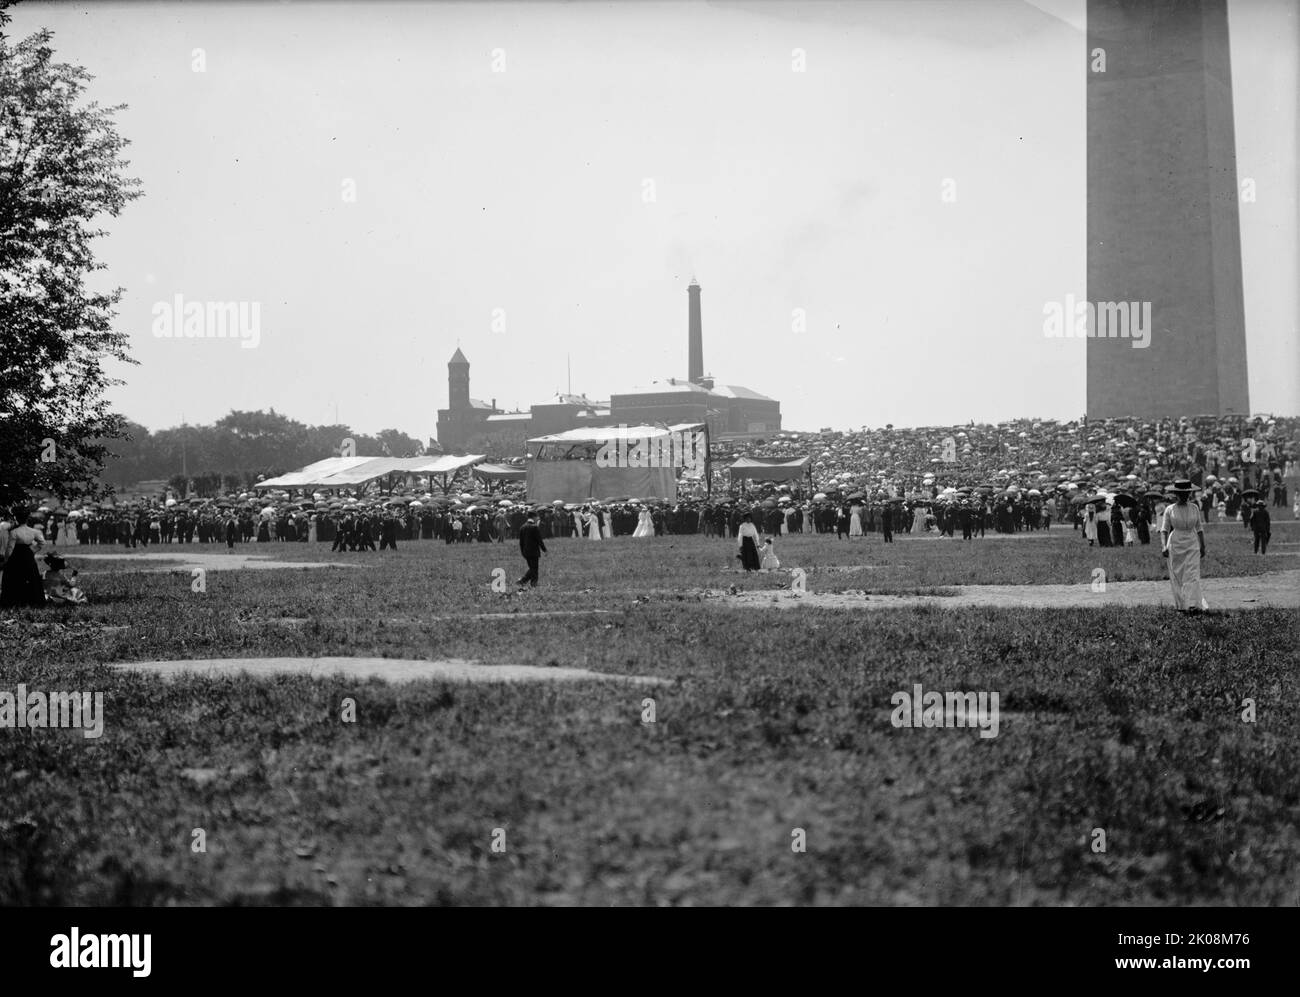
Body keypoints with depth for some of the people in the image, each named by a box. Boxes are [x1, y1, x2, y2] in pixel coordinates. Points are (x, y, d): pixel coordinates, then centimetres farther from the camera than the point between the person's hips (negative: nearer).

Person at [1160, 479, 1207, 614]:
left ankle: (1193, 605, -20)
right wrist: (1164, 546, -13)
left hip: (1192, 544, 1)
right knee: (1177, 576, 2)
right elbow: (1164, 529, -1)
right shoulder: (1169, 510, 1)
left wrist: (1202, 546, 15)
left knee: (1192, 575, -10)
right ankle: (1180, 606, 10)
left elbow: (1199, 529, 14)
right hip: (1175, 544, -1)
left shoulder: (1194, 509, 7)